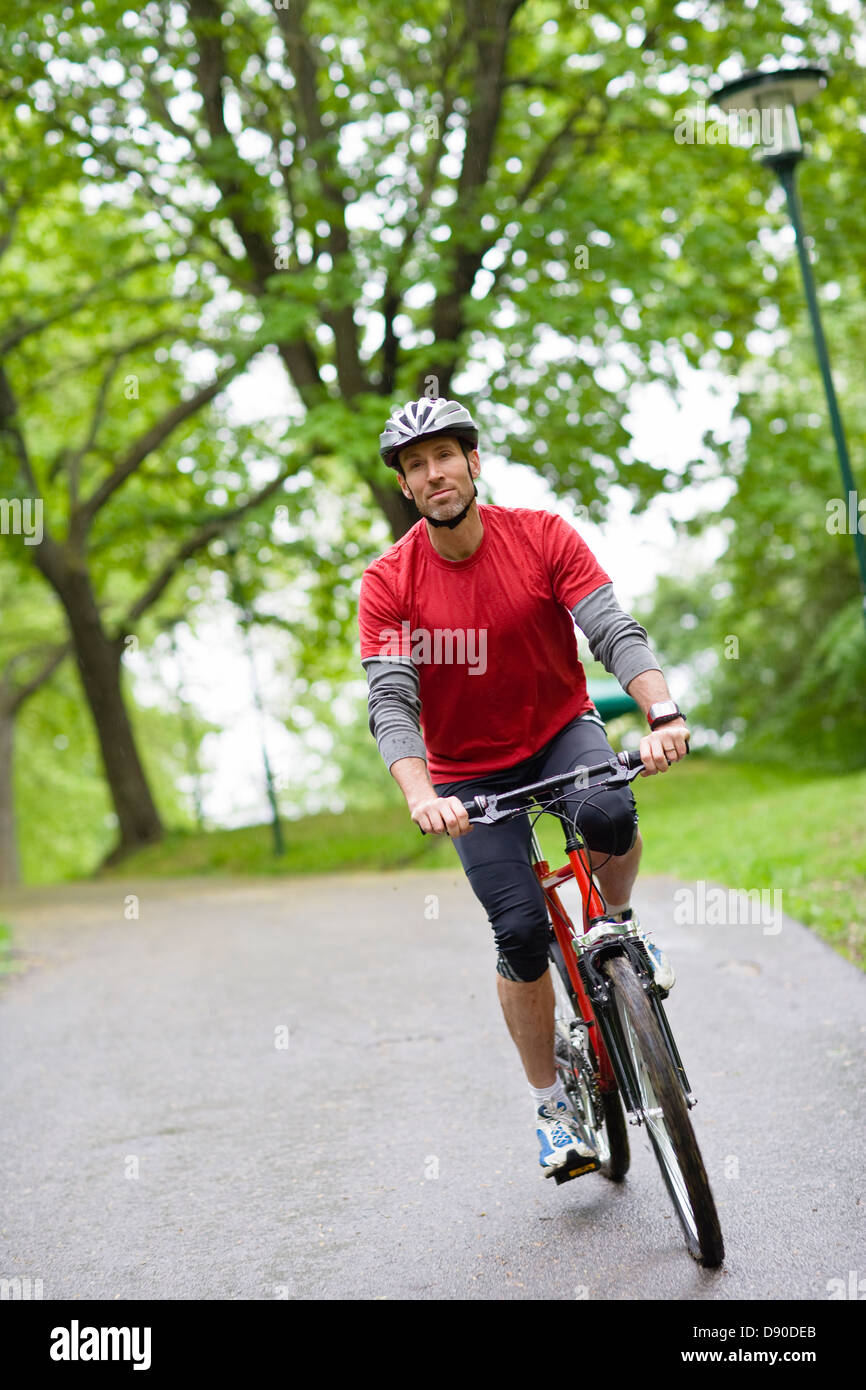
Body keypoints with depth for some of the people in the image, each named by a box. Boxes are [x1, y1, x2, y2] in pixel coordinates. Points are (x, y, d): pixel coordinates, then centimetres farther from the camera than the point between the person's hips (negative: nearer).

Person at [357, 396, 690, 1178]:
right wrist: (422, 796, -41)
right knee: (520, 931, -9)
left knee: (609, 815, -34)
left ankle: (615, 925, 0)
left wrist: (664, 715, -40)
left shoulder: (543, 536, -13)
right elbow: (390, 703, -22)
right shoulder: (389, 583, -14)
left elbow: (616, 632, -21)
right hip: (472, 771, 0)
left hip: (560, 729, 0)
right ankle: (552, 1107, 12)